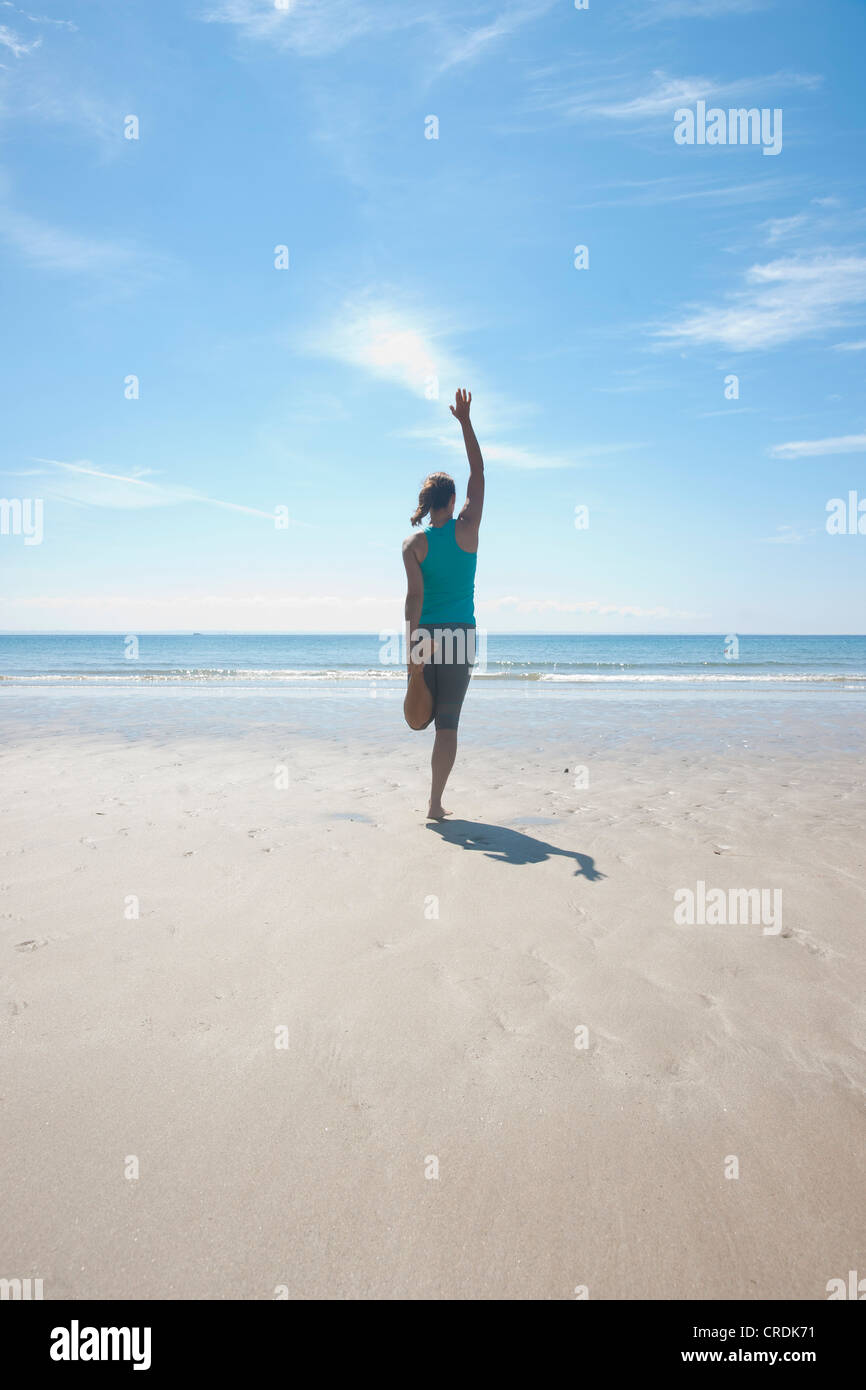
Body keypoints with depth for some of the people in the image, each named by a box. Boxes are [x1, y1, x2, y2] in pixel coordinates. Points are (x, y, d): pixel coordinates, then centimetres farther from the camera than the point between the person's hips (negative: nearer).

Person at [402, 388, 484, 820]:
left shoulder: (413, 543, 0)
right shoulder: (467, 529, 0)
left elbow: (414, 596, -7)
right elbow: (478, 473, 7)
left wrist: (413, 650, -9)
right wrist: (465, 421, 11)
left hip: (425, 633, -2)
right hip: (459, 635, 2)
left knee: (425, 711, 27)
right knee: (448, 722, 4)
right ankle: (435, 803, 4)